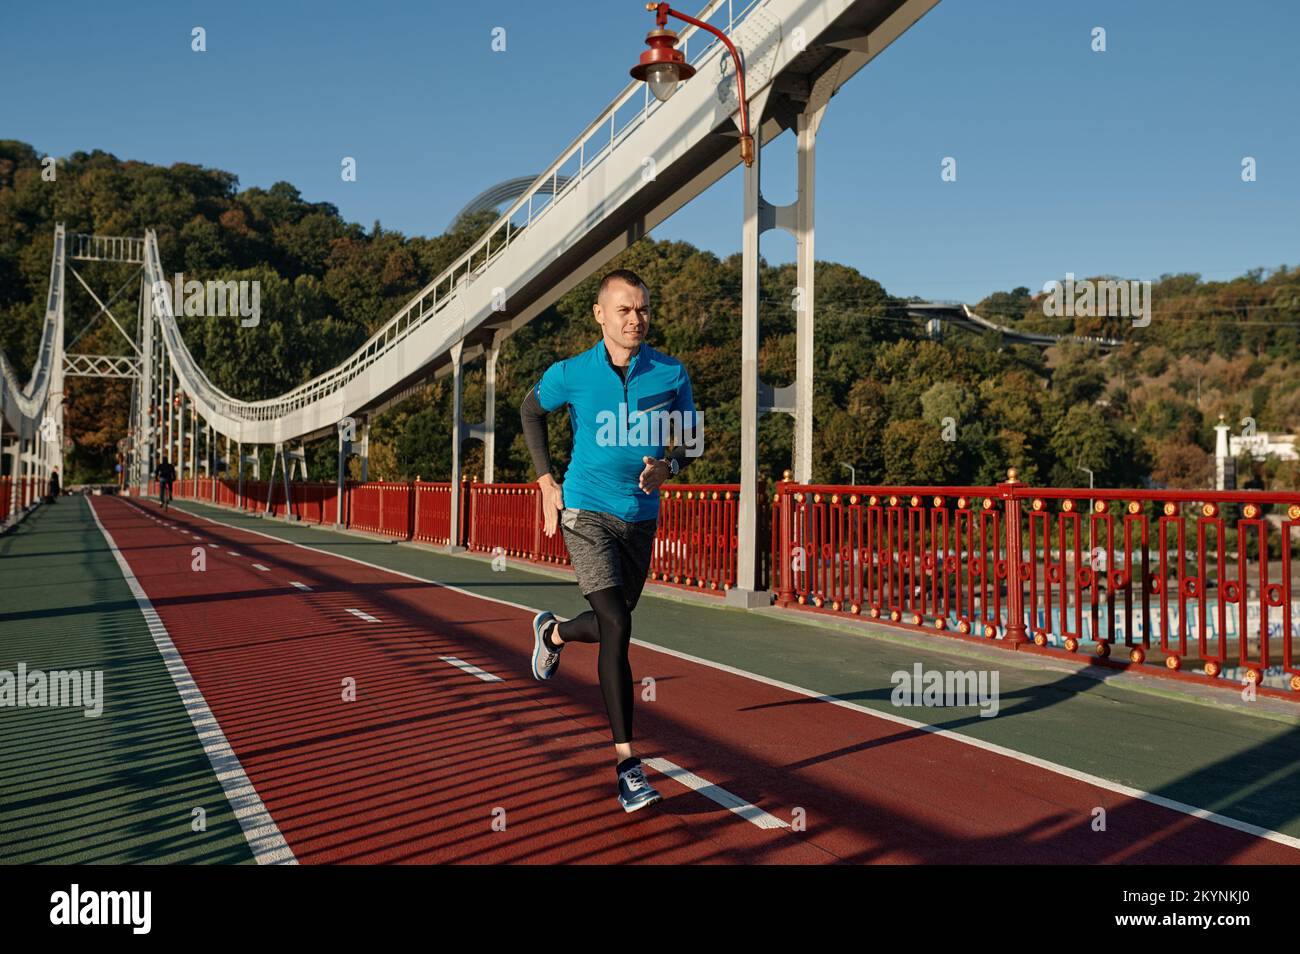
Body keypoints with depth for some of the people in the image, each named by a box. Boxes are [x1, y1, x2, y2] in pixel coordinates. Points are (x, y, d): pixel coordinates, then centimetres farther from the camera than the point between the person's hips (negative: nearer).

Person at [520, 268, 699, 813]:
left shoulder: (671, 375, -4)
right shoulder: (570, 374, -6)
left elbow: (689, 437, 9)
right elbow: (530, 411, 13)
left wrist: (667, 467, -13)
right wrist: (546, 482, 5)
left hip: (641, 518, 4)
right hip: (586, 512, -3)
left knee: (611, 627, 16)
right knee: (616, 627, -17)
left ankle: (553, 632, 52)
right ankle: (626, 763, -10)